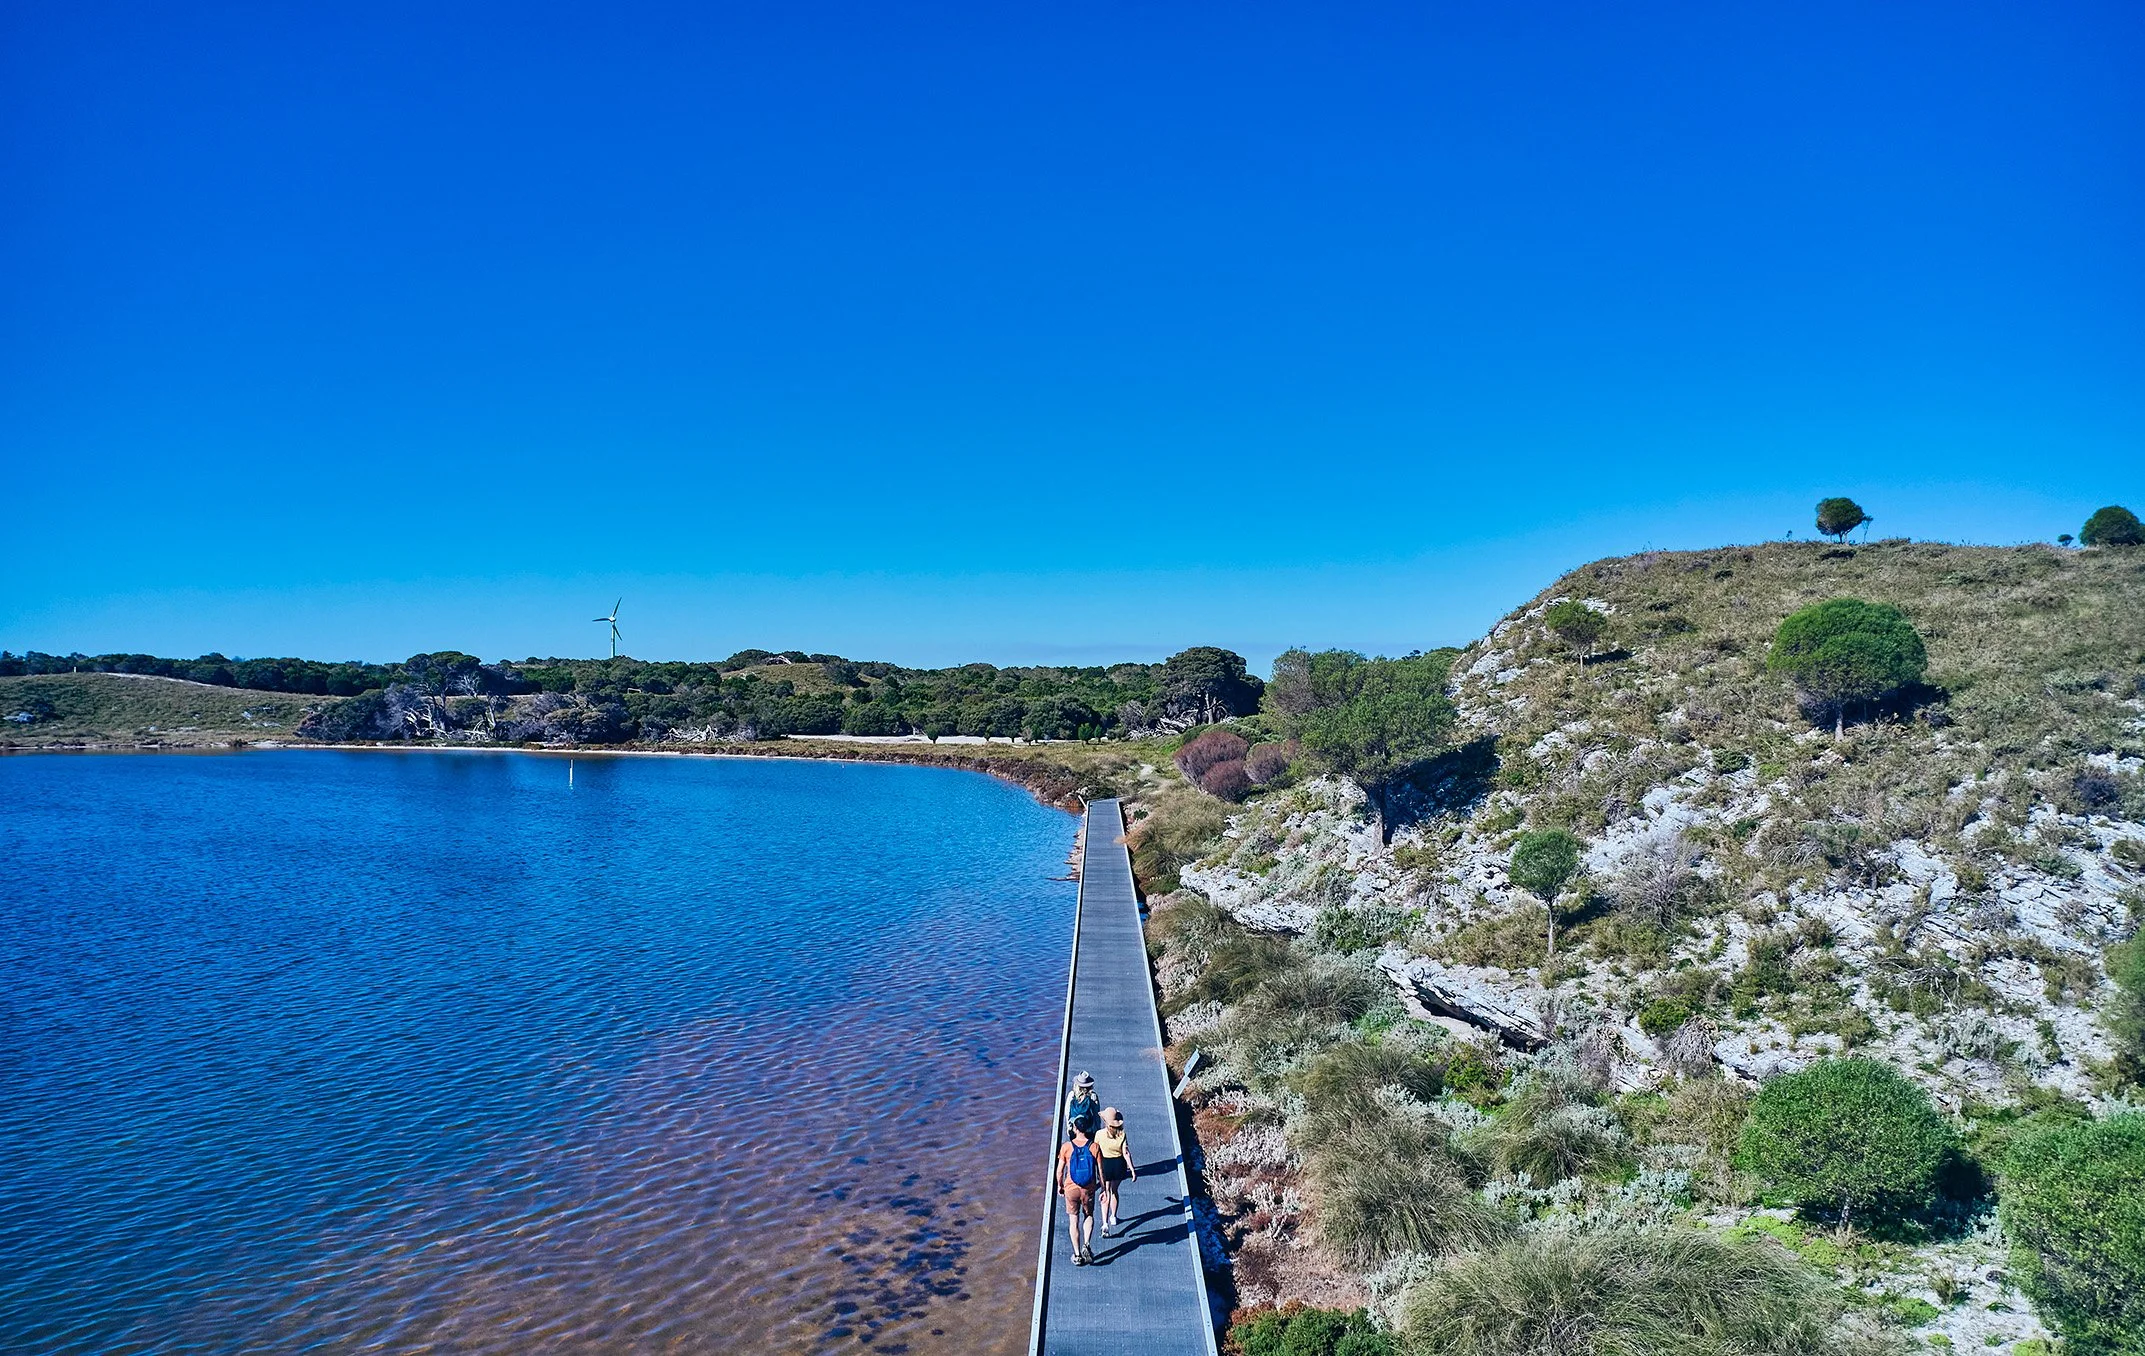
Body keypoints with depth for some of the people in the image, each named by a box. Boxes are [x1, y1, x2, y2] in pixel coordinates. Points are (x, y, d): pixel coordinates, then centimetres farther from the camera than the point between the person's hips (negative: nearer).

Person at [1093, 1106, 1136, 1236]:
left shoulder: (1099, 1134, -14)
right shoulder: (1122, 1134, -11)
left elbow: (1096, 1153, -4)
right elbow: (1126, 1153, -13)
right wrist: (1132, 1169, -9)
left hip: (1105, 1164, -2)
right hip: (1119, 1164, 2)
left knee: (1106, 1194, 3)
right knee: (1114, 1191, 24)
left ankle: (1105, 1223, -10)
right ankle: (1113, 1217, 37)